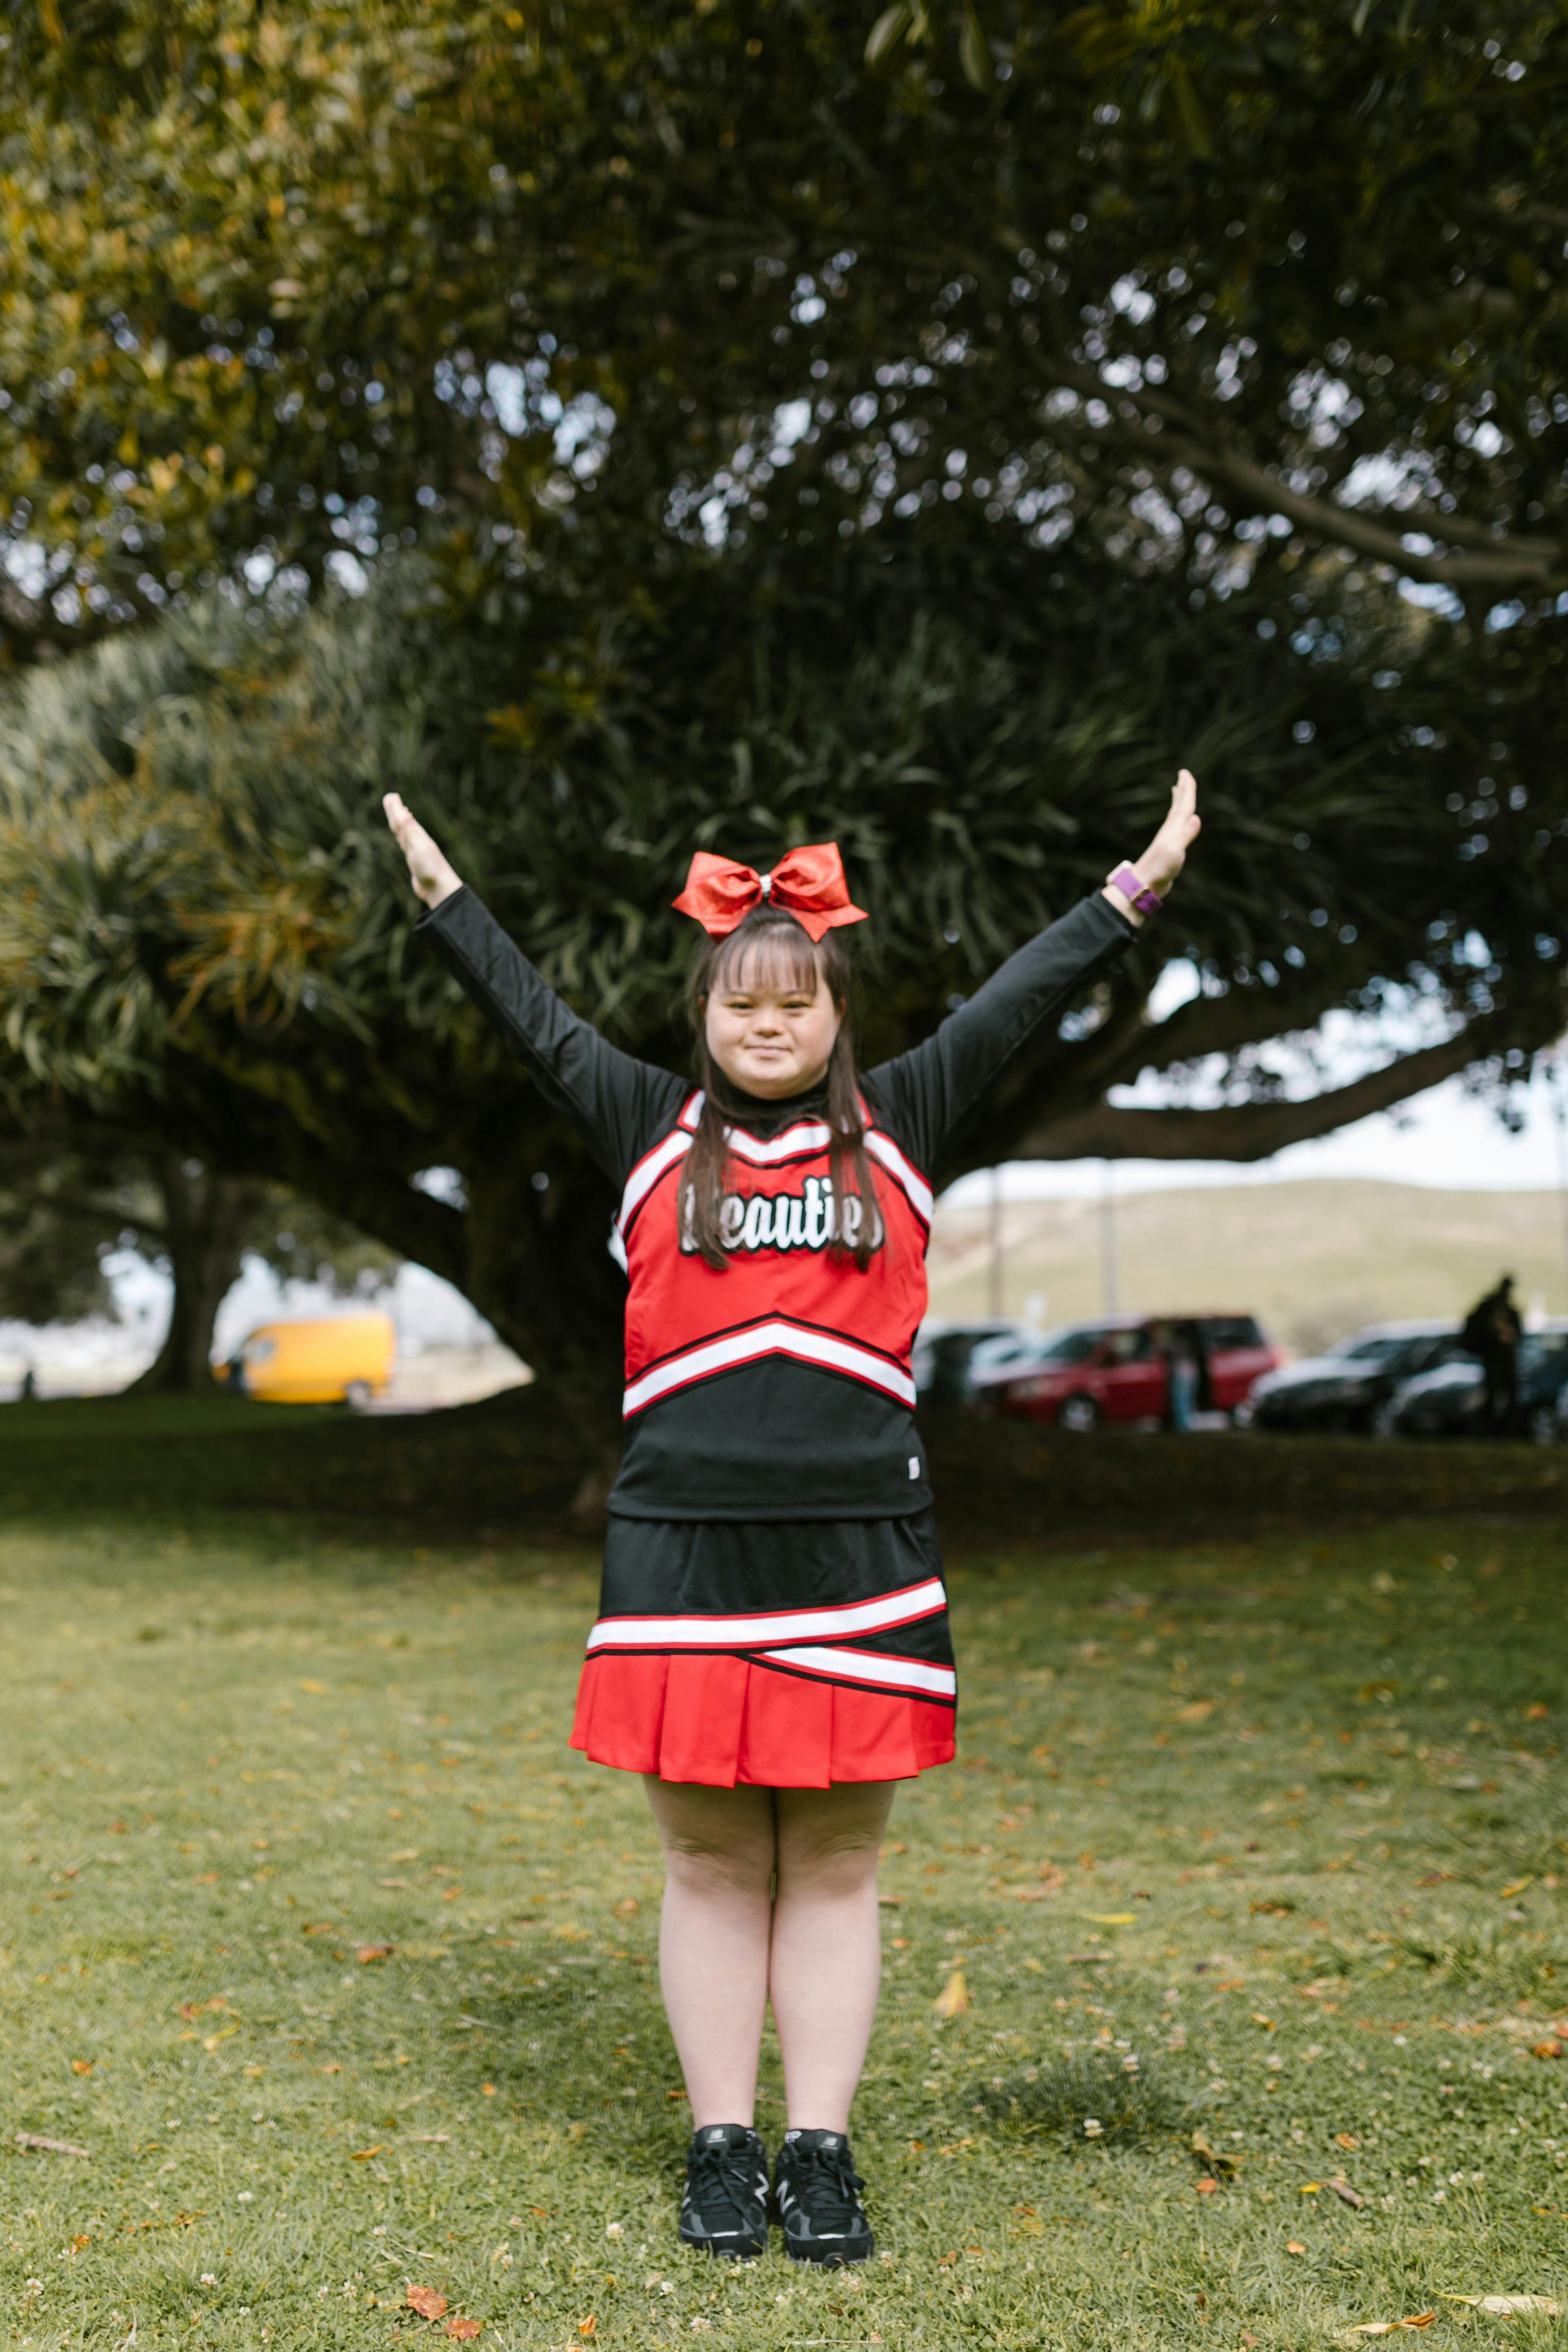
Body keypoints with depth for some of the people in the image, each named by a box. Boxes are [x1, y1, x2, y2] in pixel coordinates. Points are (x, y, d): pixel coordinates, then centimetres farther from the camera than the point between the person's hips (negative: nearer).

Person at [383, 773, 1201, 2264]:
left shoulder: (895, 1127, 10)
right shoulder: (652, 1131, 10)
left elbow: (1015, 1004, 9)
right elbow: (533, 1018, 11)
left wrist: (1135, 891, 9)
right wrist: (441, 891, 12)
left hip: (858, 1549, 0)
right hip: (683, 1544, 0)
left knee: (835, 1869, 7)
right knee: (711, 1870, 7)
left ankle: (821, 2152, 16)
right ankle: (722, 2150, 18)